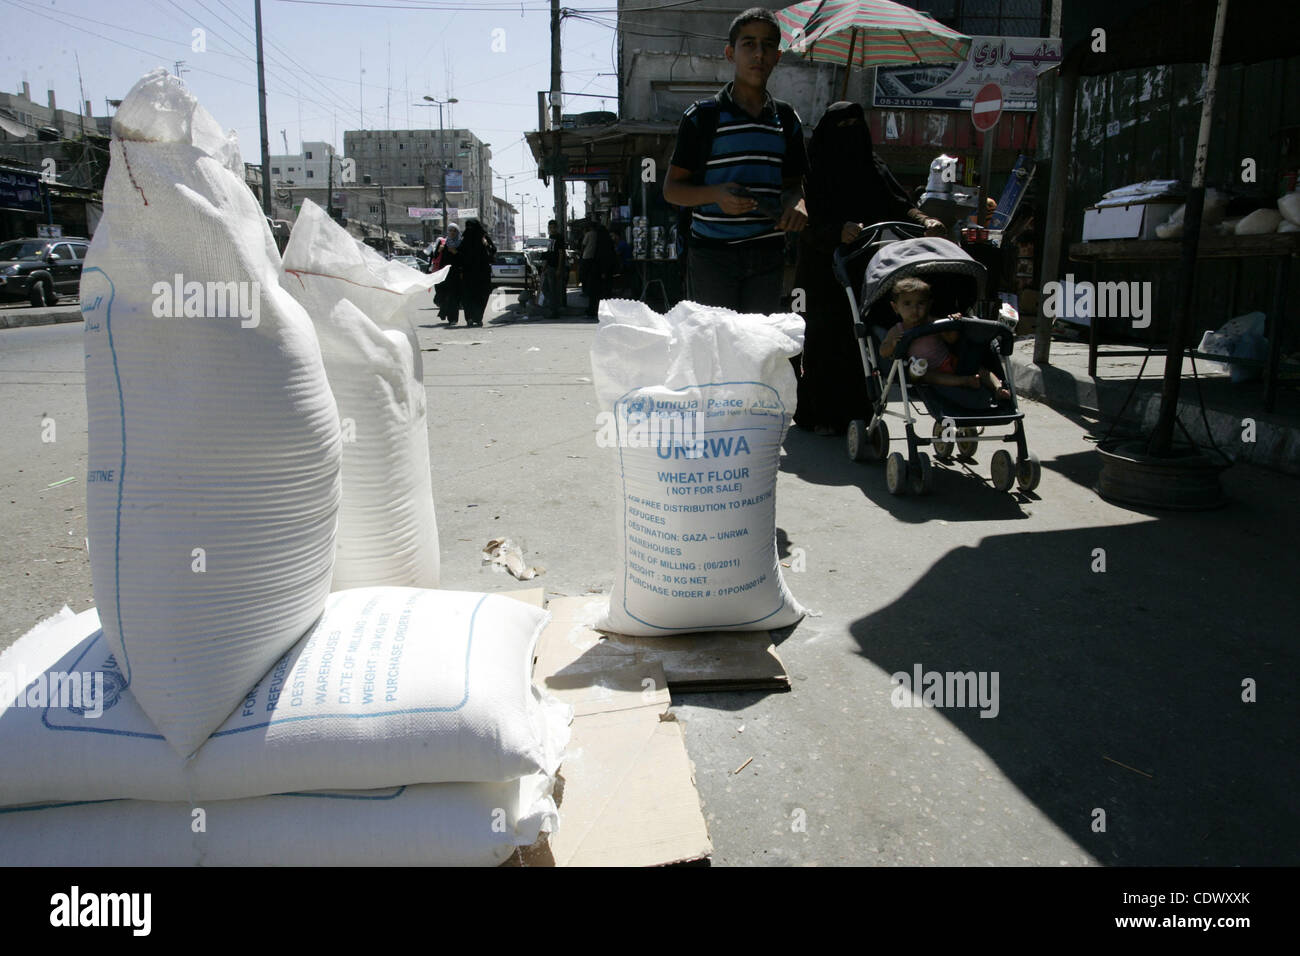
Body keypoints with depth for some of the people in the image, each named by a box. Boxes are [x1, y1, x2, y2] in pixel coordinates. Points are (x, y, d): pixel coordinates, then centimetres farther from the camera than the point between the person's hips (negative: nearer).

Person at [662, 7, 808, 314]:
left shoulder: (787, 119, 13)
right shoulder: (702, 116, 1)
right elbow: (672, 188, 0)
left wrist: (796, 203, -3)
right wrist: (716, 194, -19)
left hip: (767, 254, 4)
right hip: (712, 253, -4)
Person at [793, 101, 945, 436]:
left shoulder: (874, 169, 12)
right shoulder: (815, 173, -3)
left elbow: (900, 206, 3)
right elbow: (810, 227, -12)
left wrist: (925, 221, -18)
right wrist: (839, 231, -32)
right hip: (824, 278, -4)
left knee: (862, 342, 4)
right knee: (825, 342, -3)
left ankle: (857, 412, 13)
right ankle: (822, 415, 7)